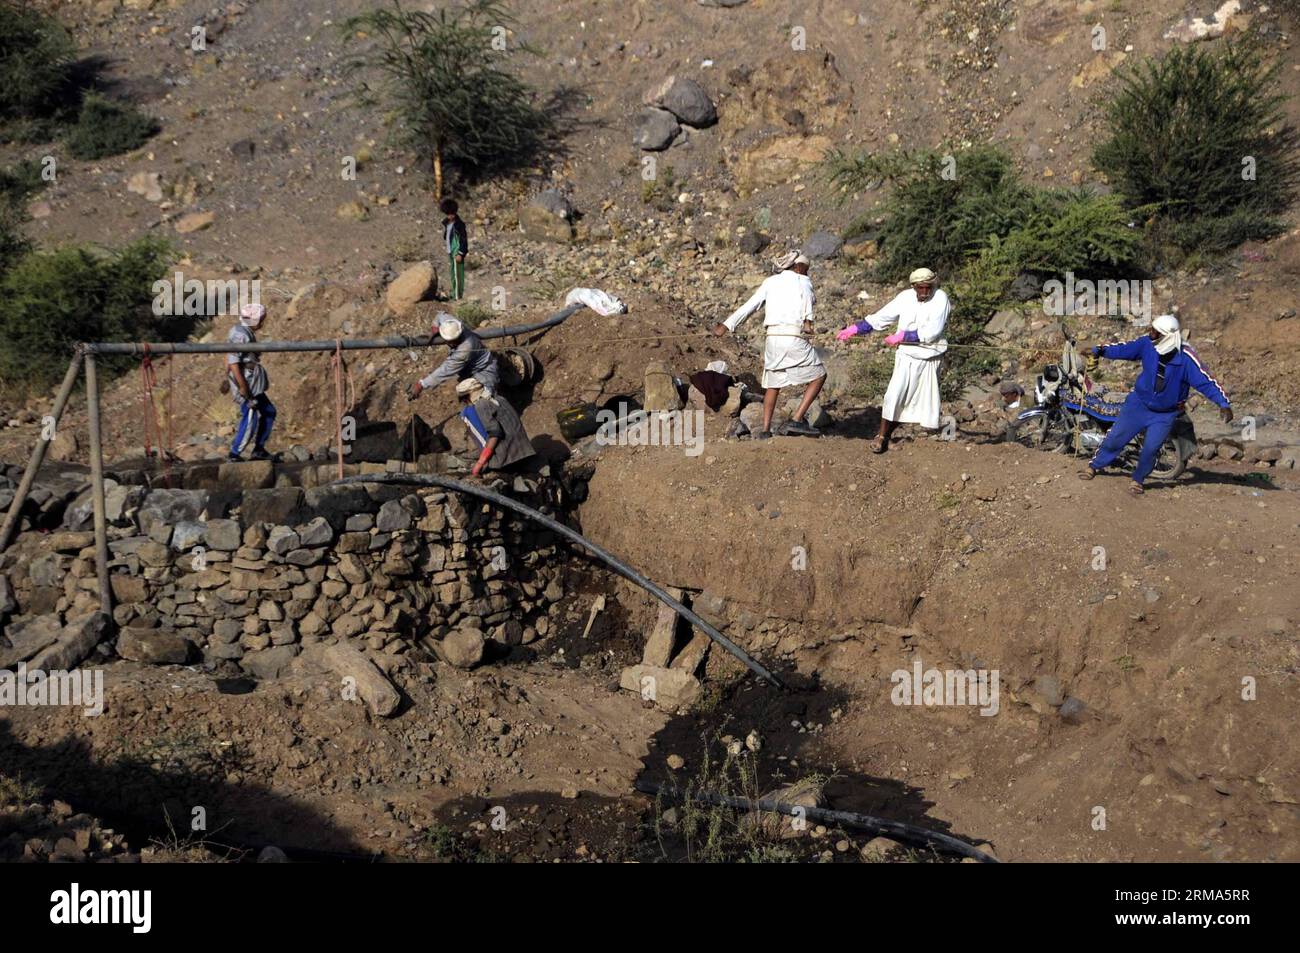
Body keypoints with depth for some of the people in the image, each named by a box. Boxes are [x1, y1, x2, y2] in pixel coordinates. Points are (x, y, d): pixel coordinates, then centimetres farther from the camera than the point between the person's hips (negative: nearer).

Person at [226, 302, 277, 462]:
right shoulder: (240, 335, -20)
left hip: (252, 384, 10)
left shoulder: (245, 332, 11)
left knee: (269, 412, 15)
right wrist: (243, 387, -23)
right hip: (246, 384, -10)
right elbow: (234, 363, -24)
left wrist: (227, 378, 26)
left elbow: (229, 358, 21)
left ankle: (259, 449, 20)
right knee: (250, 420, -5)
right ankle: (234, 454, 6)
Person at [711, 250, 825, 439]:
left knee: (773, 384, 19)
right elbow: (809, 298, -15)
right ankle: (797, 421, 1)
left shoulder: (770, 282, 17)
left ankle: (765, 429, 13)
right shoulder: (803, 280, 7)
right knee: (819, 376, 11)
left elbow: (749, 306, 14)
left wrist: (726, 325, 16)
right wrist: (808, 320, -26)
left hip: (773, 338, 4)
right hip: (795, 338, -4)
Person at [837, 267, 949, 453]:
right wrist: (855, 328, 1)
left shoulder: (940, 298, -13)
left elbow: (932, 332, -20)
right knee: (894, 396, -9)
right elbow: (880, 317, 5)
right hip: (906, 356, 1)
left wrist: (903, 336, -19)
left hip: (929, 360, -1)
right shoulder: (905, 297, -3)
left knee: (928, 401, 7)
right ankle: (882, 436, 1)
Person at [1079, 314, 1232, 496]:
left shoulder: (1185, 358, -26)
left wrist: (1224, 404, -33)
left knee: (1151, 449, -10)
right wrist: (1100, 350, -25)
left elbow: (1205, 381, -25)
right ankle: (1094, 466, 24)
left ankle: (1138, 480, 15)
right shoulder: (1147, 343, -17)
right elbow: (1124, 349, -9)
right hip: (1139, 403, 3)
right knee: (1116, 437, 4)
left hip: (1166, 413, -2)